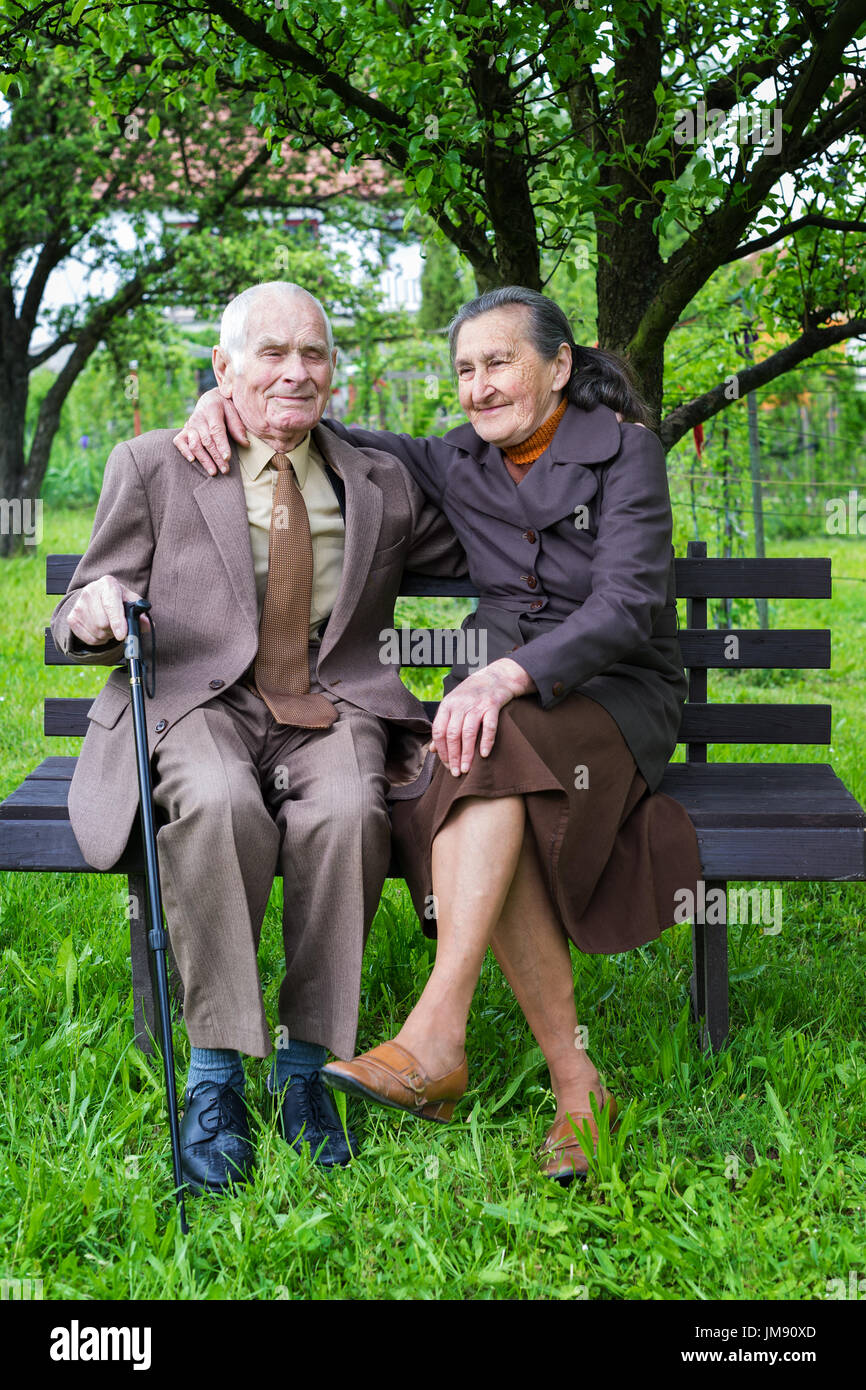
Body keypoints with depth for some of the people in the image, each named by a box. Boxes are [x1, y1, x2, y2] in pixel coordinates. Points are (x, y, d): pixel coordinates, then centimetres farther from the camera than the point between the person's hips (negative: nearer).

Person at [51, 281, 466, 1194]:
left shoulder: (382, 485, 17)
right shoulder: (151, 467, 10)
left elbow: (467, 566, 29)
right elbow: (79, 628, 8)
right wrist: (94, 613, -15)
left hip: (330, 712, 2)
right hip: (194, 703, -2)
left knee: (346, 813, -33)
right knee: (217, 804, -36)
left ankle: (305, 1067, -18)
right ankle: (214, 1077, -25)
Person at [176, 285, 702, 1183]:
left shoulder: (623, 452, -5)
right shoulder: (459, 464, 10)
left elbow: (628, 603, -18)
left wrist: (510, 674, -34)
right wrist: (224, 402, -3)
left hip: (617, 694, -4)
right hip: (502, 696, 4)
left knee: (493, 749, -38)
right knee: (490, 810, -33)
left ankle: (435, 1038, -43)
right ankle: (576, 1085, -28)